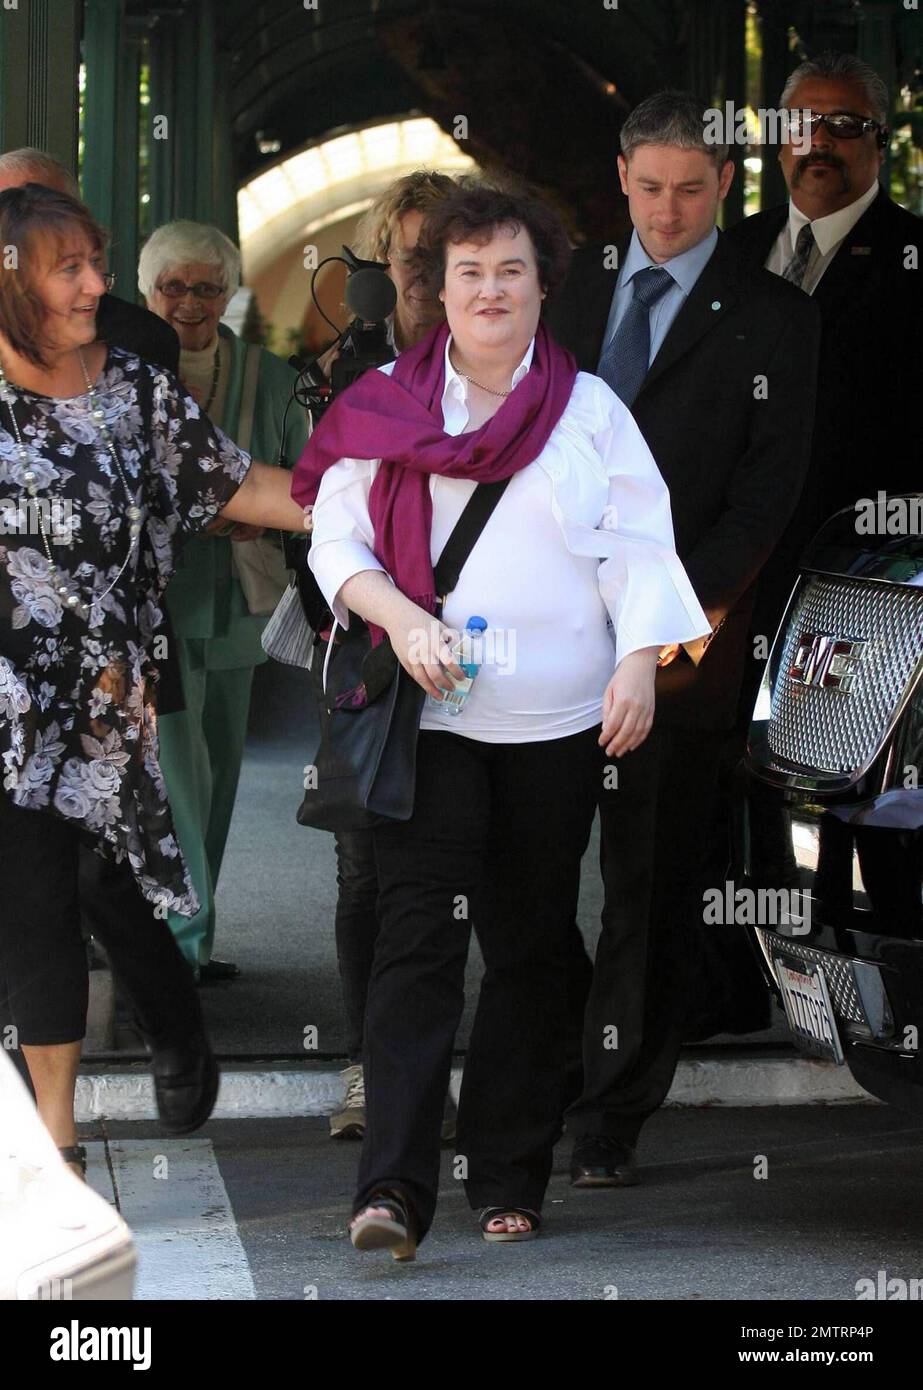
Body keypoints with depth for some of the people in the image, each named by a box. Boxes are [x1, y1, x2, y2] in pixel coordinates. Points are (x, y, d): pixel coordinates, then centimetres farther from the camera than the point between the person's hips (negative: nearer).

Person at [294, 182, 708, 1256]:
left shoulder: (589, 409, 9)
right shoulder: (385, 405, 7)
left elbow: (639, 549, 4)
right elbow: (336, 538, 4)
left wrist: (638, 663, -10)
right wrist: (399, 617, -14)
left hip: (556, 722, 2)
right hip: (426, 716, -1)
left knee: (529, 947, 6)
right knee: (418, 935, -12)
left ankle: (509, 1179, 15)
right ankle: (394, 1188, -19)